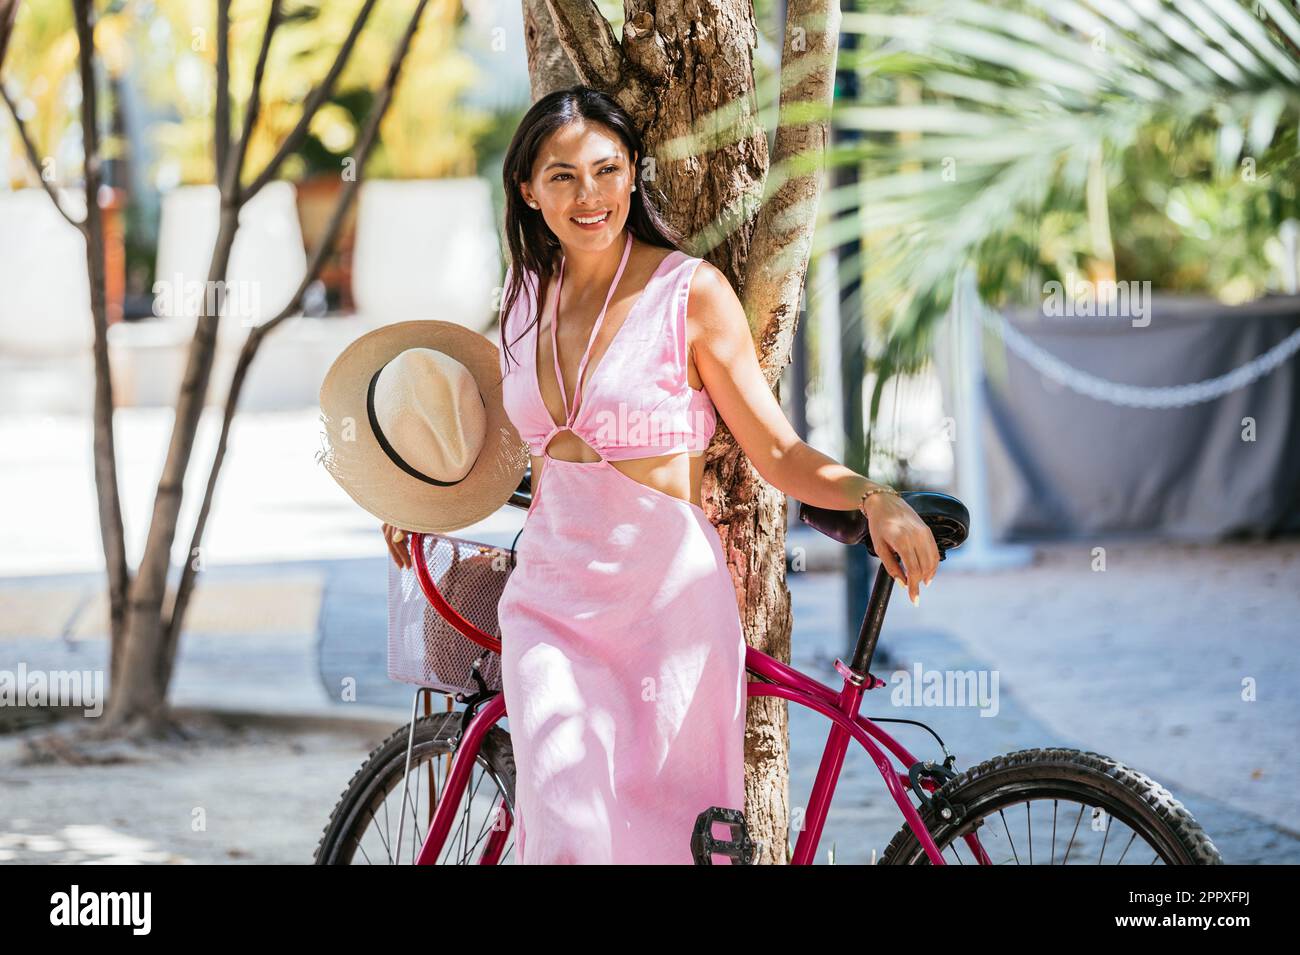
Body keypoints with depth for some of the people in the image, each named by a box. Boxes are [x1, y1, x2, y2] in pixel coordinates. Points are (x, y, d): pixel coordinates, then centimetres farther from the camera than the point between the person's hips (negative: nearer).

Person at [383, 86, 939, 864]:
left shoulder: (691, 291, -5)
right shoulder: (528, 294, 9)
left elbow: (780, 455, -5)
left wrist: (871, 496, -23)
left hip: (667, 597, -3)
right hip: (552, 598, 3)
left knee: (664, 836, 0)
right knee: (567, 833, -14)